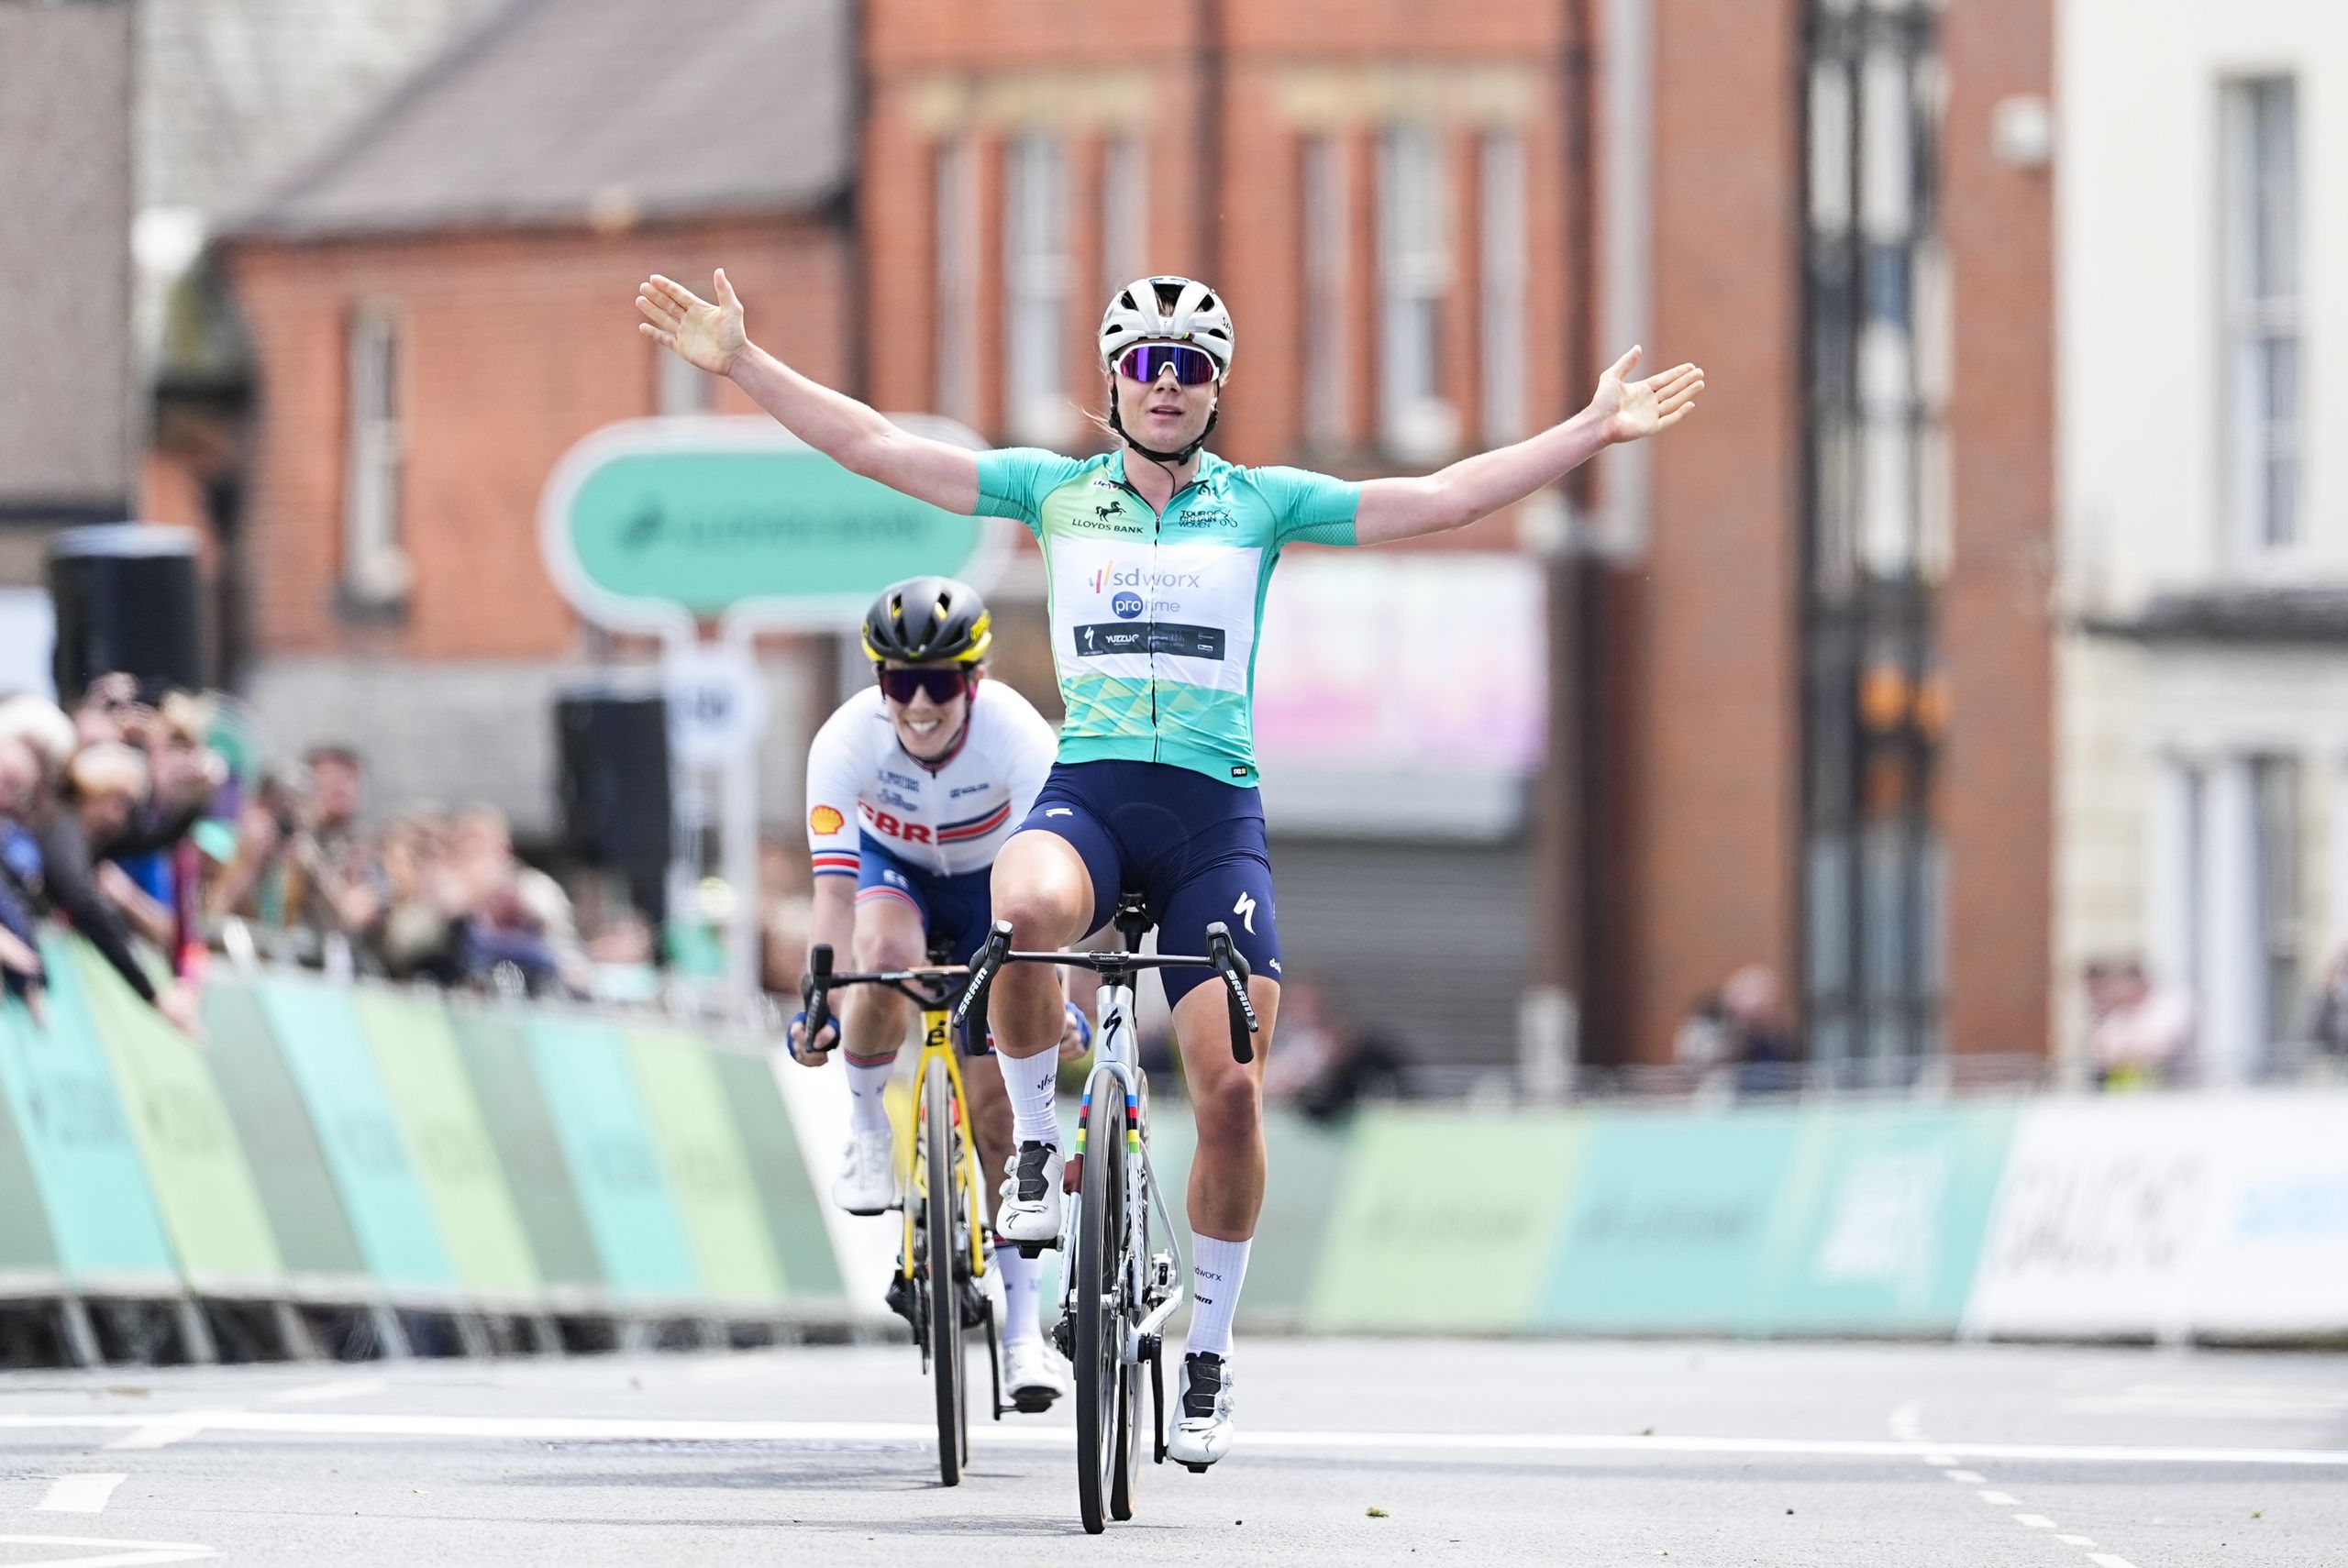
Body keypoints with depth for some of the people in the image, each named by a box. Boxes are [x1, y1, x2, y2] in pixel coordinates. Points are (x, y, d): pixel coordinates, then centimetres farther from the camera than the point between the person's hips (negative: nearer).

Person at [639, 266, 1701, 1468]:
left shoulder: (1263, 503, 10)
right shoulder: (1054, 490, 11)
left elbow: (1444, 499, 6)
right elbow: (873, 447, 8)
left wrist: (1596, 430, -2)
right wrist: (740, 362, 1)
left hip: (1214, 814, 1)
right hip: (1086, 789, -1)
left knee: (1231, 1092, -8)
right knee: (1027, 911, -38)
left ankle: (1209, 1351, 10)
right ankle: (1037, 1144, -12)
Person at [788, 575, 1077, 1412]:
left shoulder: (1016, 734, -33)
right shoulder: (848, 739, -31)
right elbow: (833, 885, -36)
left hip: (986, 881, 0)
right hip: (892, 867, 0)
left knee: (996, 1103, -6)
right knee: (887, 952, -37)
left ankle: (1024, 1324, 3)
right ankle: (868, 1129, -11)